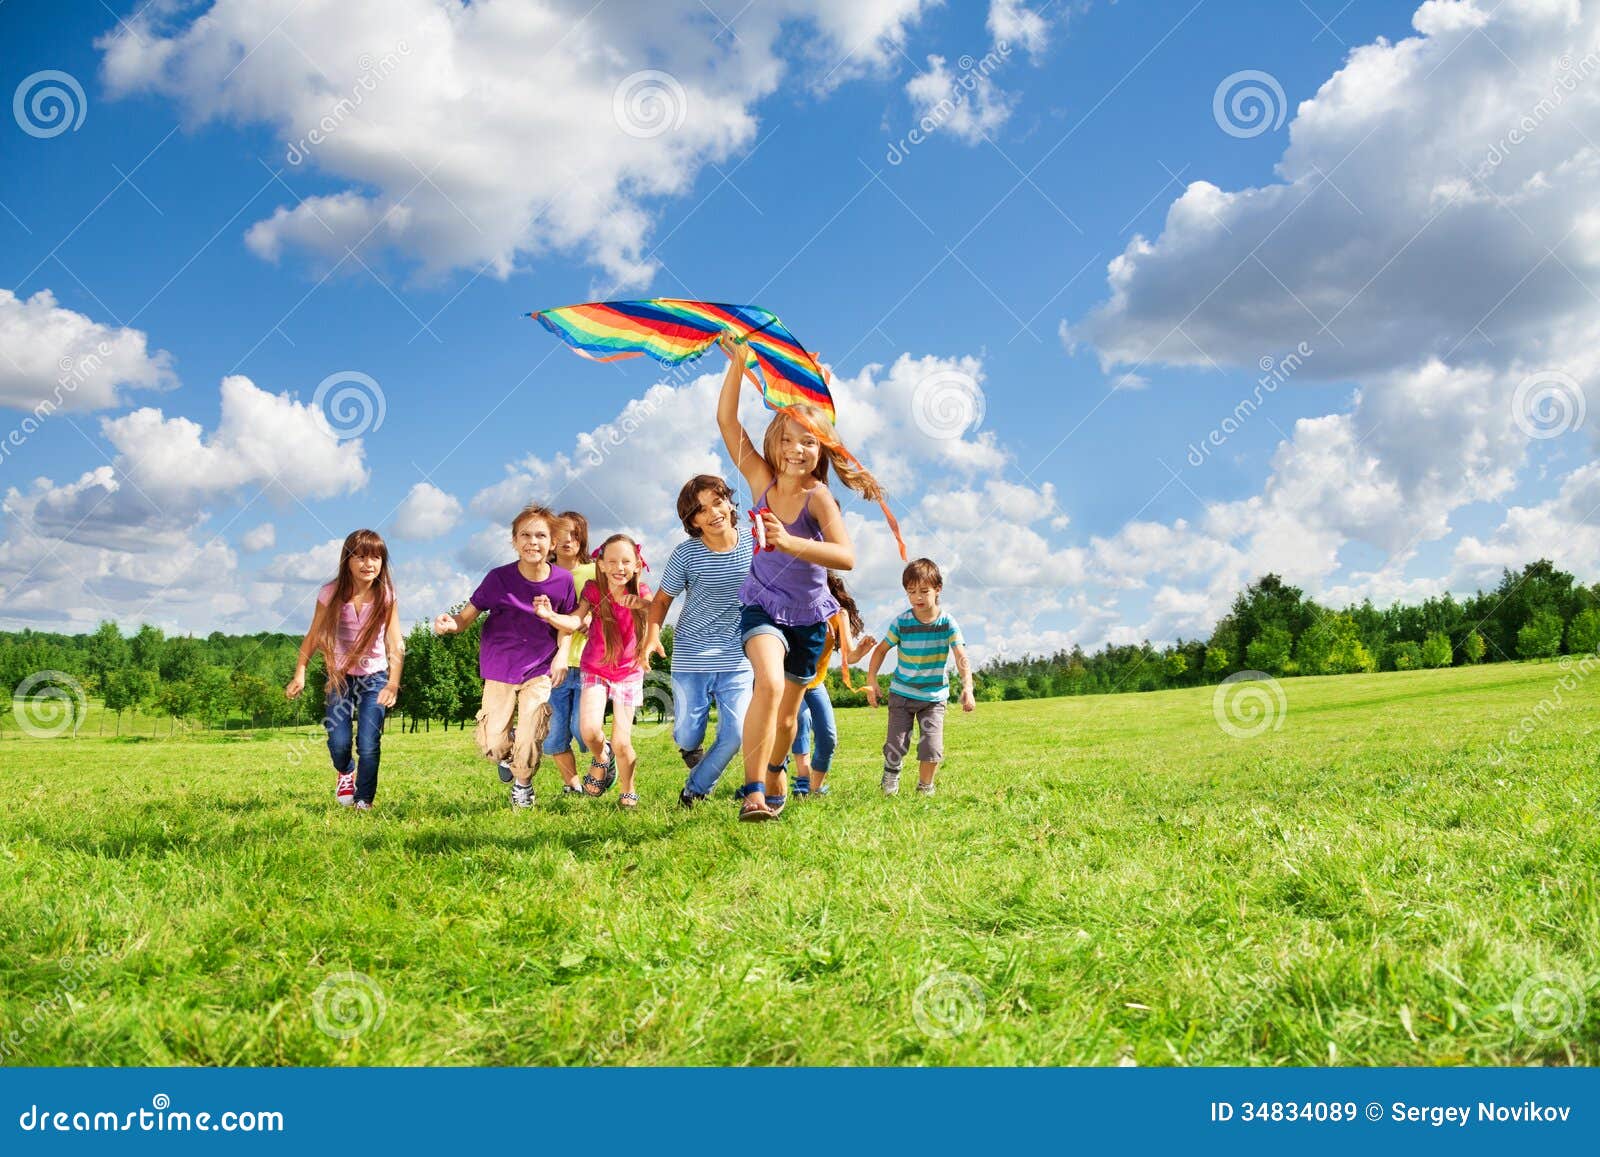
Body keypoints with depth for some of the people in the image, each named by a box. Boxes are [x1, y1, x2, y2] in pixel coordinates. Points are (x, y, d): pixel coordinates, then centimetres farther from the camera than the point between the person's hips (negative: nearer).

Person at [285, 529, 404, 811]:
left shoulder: (386, 597, -15)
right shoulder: (331, 594, -13)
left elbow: (395, 644, -23)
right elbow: (313, 636, -5)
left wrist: (393, 684, -35)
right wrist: (300, 673, -15)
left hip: (374, 676, -1)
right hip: (339, 674, 1)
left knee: (369, 745, -10)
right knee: (339, 742, -10)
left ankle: (364, 801, 13)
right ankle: (345, 772, 27)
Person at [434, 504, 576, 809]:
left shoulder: (562, 580, -8)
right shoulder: (499, 578, -14)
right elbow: (468, 615, -14)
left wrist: (562, 654, -7)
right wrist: (451, 623, -36)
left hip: (539, 672, 0)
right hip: (501, 671, 0)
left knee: (530, 743, -8)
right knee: (492, 747, -1)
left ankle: (522, 784, 24)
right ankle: (509, 754, 37)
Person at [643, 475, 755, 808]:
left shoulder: (753, 544, -6)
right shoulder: (686, 554, -11)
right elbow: (662, 598, 0)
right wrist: (652, 634, -16)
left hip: (737, 659, 1)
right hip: (692, 657, -1)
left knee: (735, 734, -6)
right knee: (687, 736, 2)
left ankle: (695, 790, 18)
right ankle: (692, 747, 42)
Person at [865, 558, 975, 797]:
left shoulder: (947, 622, -11)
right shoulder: (902, 622, -9)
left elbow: (962, 658, -18)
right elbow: (881, 649, 2)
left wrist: (967, 688, -32)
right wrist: (871, 681, -7)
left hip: (934, 696, 0)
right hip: (901, 694, 0)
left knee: (932, 748, -7)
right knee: (896, 745, -2)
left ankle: (925, 787, 16)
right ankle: (890, 777, 28)